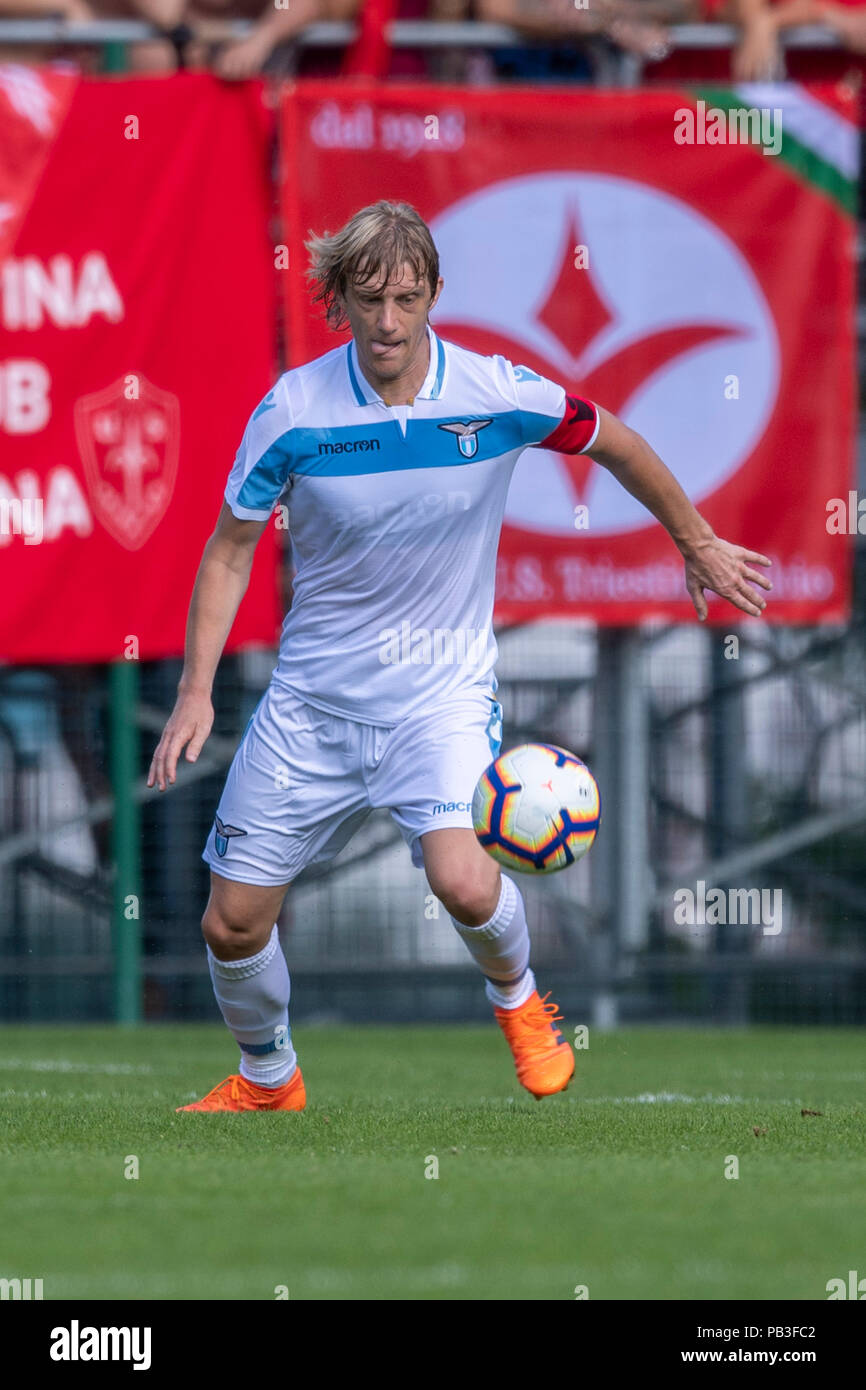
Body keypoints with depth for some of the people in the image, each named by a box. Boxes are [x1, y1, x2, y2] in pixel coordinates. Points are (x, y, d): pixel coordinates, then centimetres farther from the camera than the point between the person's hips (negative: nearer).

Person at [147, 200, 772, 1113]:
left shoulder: (499, 396, -13)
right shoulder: (292, 411, -12)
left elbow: (616, 445, 7)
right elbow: (230, 550, 0)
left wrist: (697, 544, 18)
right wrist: (196, 690, -8)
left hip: (443, 687, -2)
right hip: (312, 695, 2)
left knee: (463, 883, -27)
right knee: (233, 923, 1)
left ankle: (516, 995, 9)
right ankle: (266, 1080, 31)